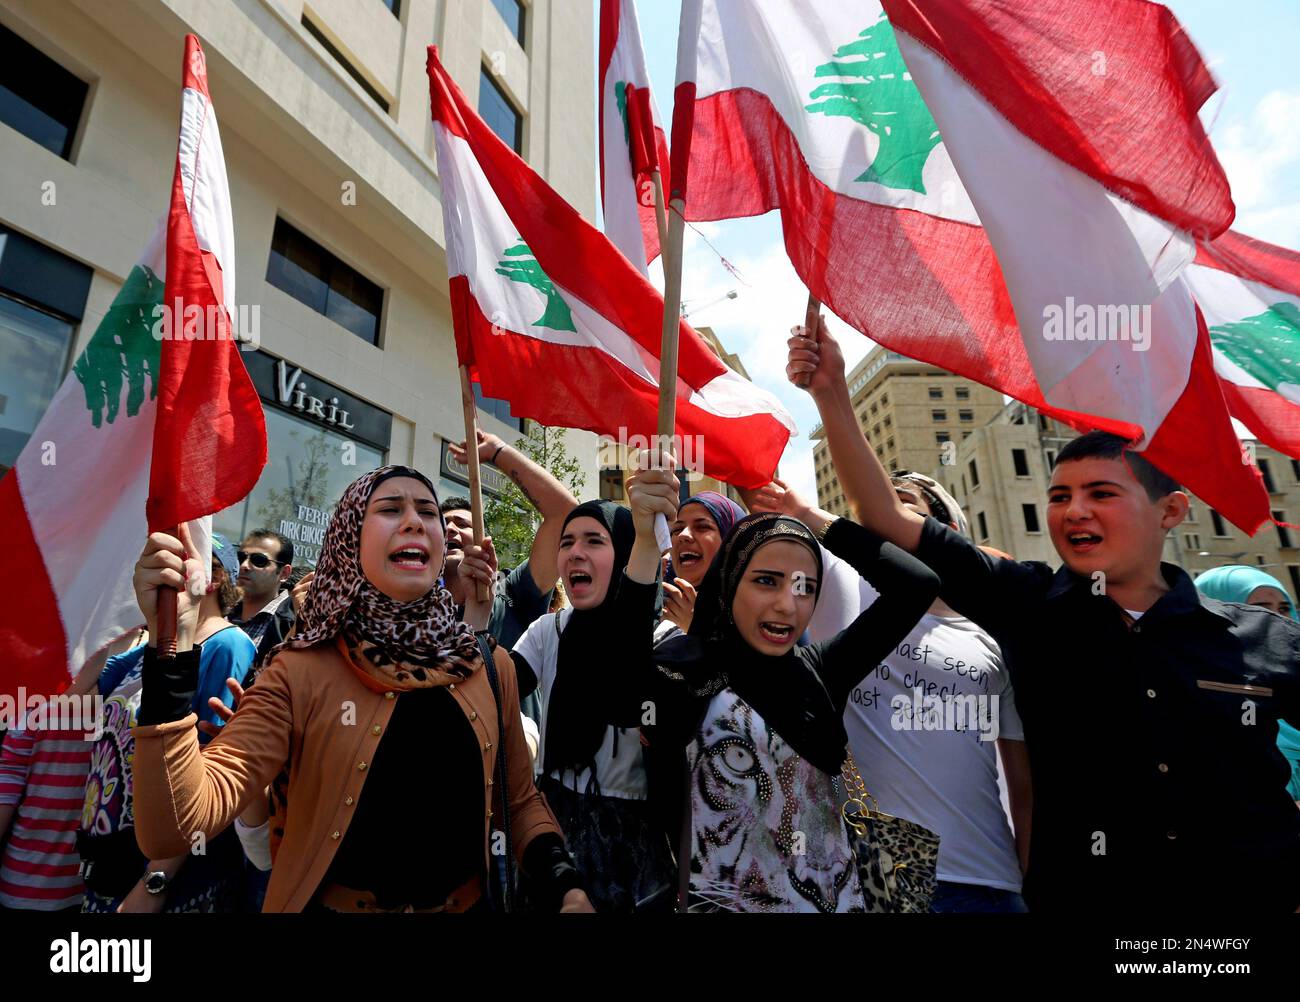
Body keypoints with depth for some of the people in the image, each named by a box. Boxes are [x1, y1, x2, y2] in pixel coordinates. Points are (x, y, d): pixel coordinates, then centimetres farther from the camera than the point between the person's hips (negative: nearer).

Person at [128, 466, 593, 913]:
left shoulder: (490, 666, -8)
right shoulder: (300, 673, -14)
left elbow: (521, 800, 2)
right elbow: (174, 828, -24)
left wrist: (565, 888, -13)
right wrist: (173, 641, -31)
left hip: (470, 902, 3)